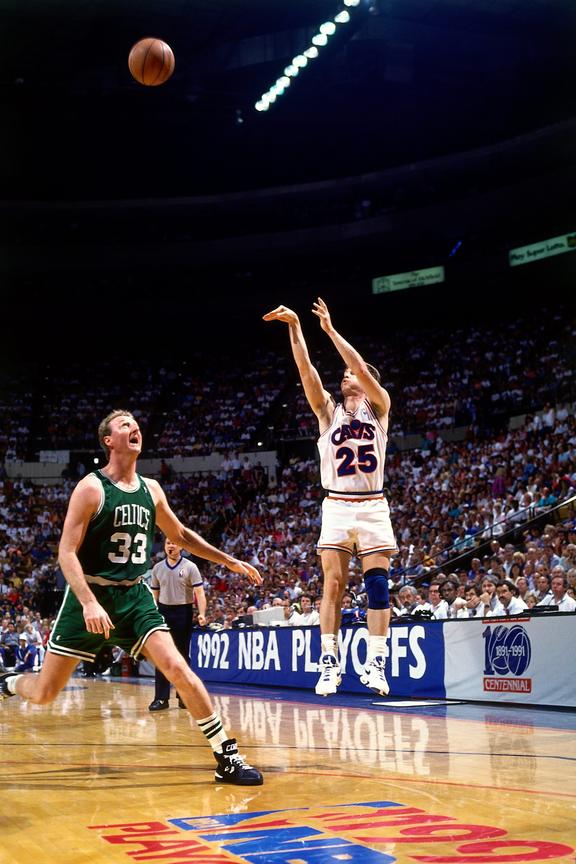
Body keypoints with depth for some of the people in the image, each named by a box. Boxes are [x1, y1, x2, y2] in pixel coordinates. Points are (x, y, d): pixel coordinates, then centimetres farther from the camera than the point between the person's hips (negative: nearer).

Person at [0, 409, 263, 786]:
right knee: (45, 693, 1)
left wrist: (229, 561, 18)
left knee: (178, 669, -13)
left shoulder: (151, 489, 7)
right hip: (90, 596, -4)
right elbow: (67, 551, -15)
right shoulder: (91, 488, -10)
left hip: (135, 595, 4)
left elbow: (181, 534, 22)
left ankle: (228, 758, -9)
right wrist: (89, 602, -28)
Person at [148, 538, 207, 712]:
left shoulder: (190, 567, -3)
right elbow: (154, 594, 13)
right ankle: (161, 698, -2)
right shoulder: (157, 568, 8)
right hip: (163, 611, 3)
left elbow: (199, 592, -9)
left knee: (183, 656, 4)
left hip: (183, 613, -3)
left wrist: (202, 614, -22)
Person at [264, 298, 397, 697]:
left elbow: (363, 370, -12)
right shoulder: (329, 410, 11)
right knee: (334, 585, -2)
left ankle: (376, 662, -2)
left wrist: (330, 329, -12)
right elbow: (307, 371, -2)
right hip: (337, 507, 2)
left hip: (373, 507, -1)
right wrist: (295, 327, -12)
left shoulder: (379, 407, 5)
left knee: (377, 584, -3)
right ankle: (329, 662, -1)